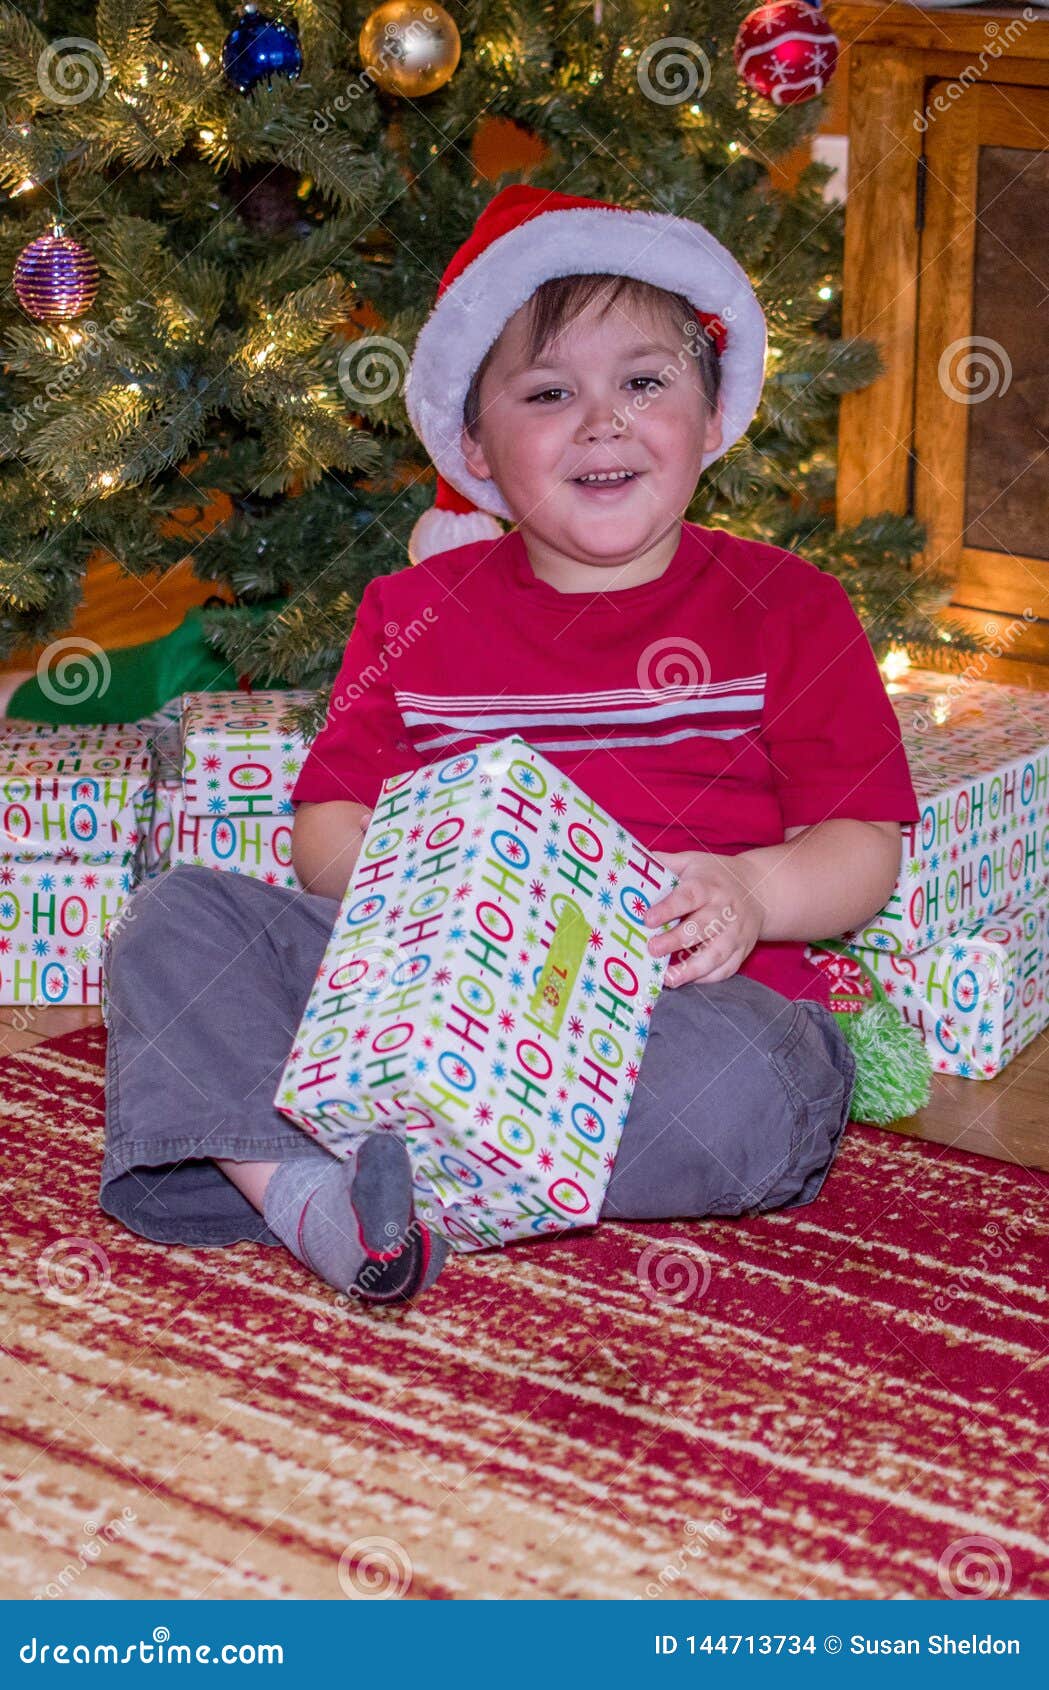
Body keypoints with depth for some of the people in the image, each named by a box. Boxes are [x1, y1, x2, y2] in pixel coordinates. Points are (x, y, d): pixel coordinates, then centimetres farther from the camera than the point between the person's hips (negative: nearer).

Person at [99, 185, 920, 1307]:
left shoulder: (785, 610, 8)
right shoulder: (420, 610, 14)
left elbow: (864, 846, 4)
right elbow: (328, 816, 12)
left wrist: (746, 893, -17)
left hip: (678, 993, -2)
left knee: (736, 1089, -38)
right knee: (174, 918, -14)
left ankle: (400, 1166, -29)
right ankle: (303, 1188, -36)